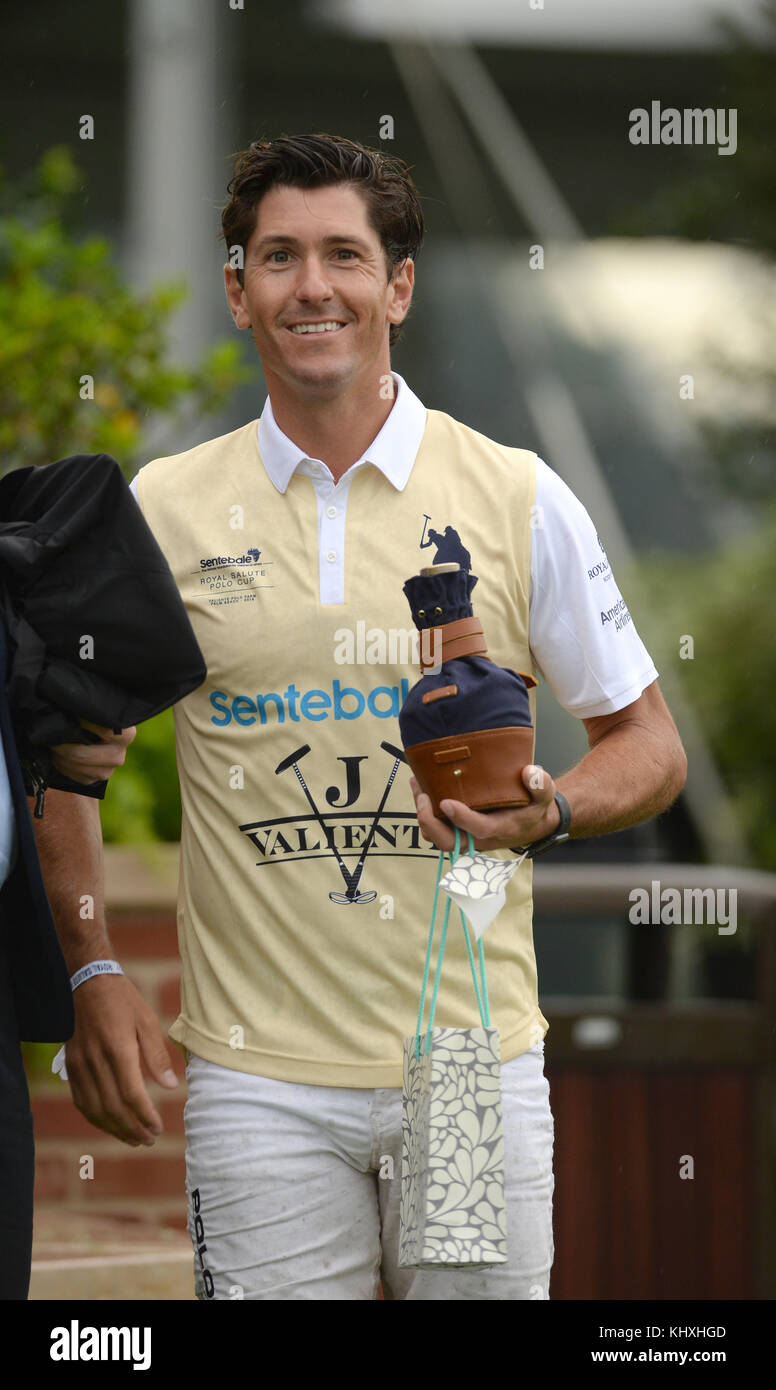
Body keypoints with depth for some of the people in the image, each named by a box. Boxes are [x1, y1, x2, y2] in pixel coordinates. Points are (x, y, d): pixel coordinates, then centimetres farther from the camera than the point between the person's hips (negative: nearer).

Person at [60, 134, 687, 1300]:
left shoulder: (518, 500, 2)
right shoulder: (163, 508, 4)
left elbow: (650, 747, 9)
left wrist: (548, 811, -13)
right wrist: (88, 982, -1)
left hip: (475, 1062, 0)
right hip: (259, 1074, 0)